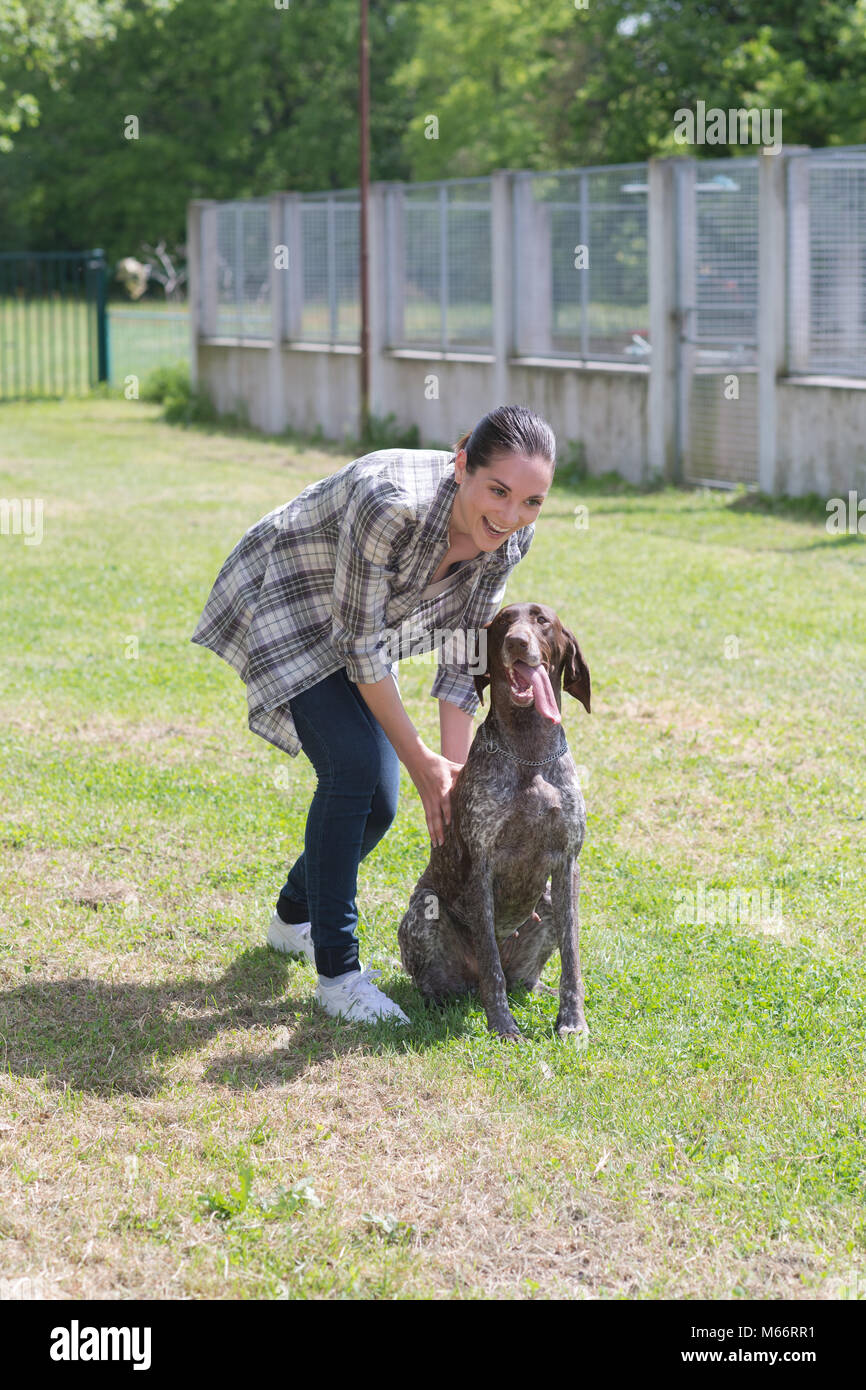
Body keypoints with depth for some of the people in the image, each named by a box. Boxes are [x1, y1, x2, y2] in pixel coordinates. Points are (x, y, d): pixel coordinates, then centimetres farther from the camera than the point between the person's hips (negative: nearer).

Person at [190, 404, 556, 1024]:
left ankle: (295, 916, 34)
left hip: (362, 622, 7)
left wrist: (455, 774, -14)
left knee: (376, 801, 4)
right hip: (281, 603, -7)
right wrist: (419, 760, -23)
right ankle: (338, 972, -11)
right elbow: (361, 645, -30)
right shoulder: (392, 504, -40)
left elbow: (463, 653, -9)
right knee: (353, 765, -21)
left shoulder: (509, 536, -20)